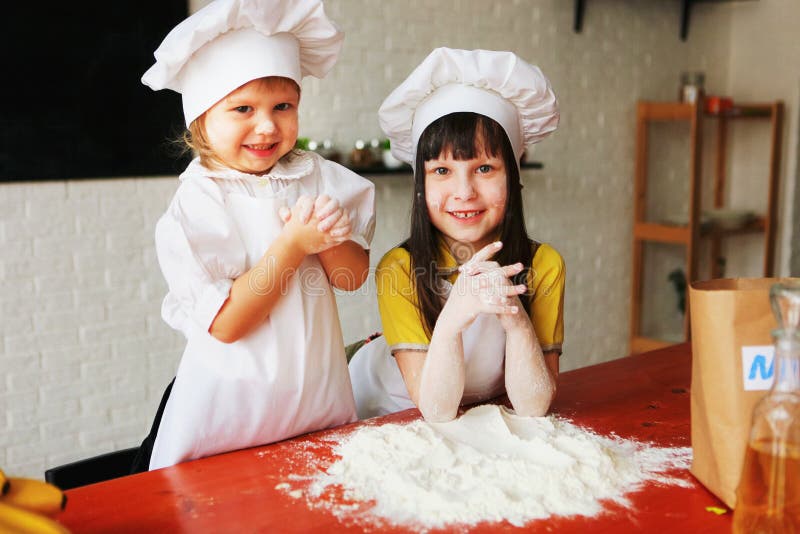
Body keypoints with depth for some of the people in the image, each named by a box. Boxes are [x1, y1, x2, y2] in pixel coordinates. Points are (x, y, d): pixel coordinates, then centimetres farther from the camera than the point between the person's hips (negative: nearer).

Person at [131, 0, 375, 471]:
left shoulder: (319, 177, -2)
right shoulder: (196, 205, -15)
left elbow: (354, 275, -1)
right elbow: (225, 324, -20)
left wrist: (329, 238, -22)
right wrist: (292, 246, -25)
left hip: (318, 391, 4)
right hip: (230, 403, -4)